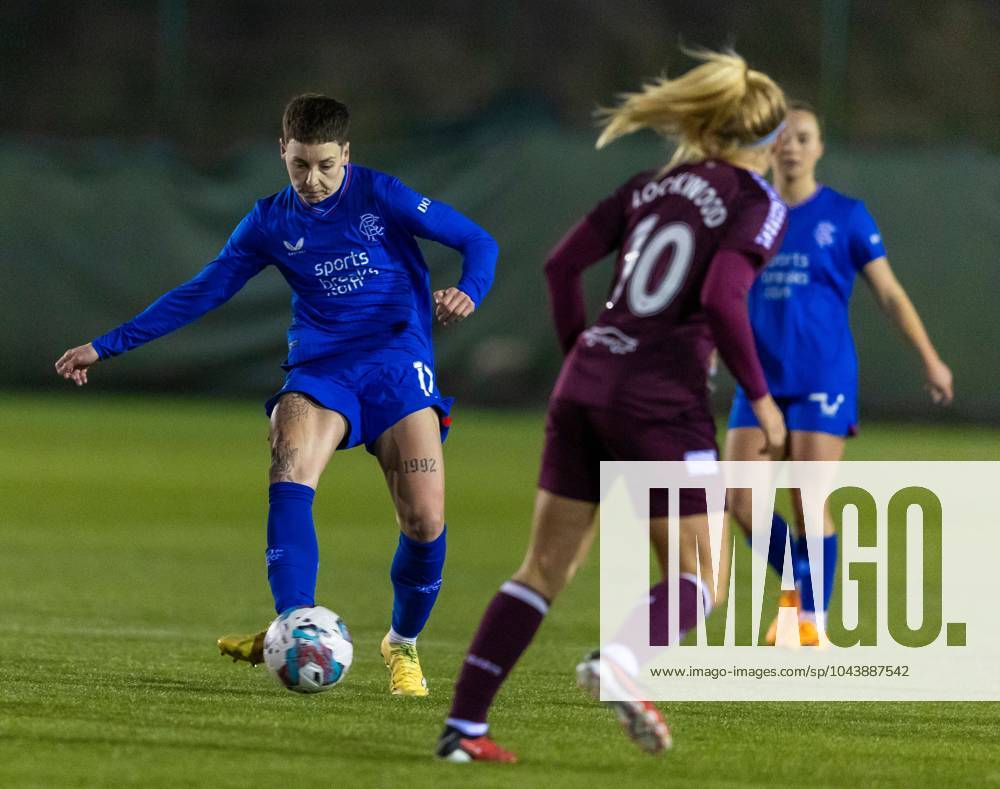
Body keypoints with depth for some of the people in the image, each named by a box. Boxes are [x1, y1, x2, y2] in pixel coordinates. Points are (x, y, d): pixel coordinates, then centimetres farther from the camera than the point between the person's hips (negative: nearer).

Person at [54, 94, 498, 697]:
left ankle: (404, 645, 12)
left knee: (425, 521, -15)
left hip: (397, 359, -2)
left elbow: (478, 241, 1)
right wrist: (106, 347, 14)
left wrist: (468, 292, -23)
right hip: (320, 365, 2)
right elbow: (201, 293, 15)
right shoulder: (272, 222, 7)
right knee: (290, 471, -30)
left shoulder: (381, 196, -2)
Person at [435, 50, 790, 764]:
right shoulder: (758, 206, -3)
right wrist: (760, 397, -9)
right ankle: (620, 660, -28)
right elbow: (721, 299, -18)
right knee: (702, 576, 2)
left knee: (546, 568, 11)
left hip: (585, 384, 6)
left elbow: (563, 264, 10)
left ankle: (463, 724, 4)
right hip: (663, 402, -6)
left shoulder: (654, 185, 16)